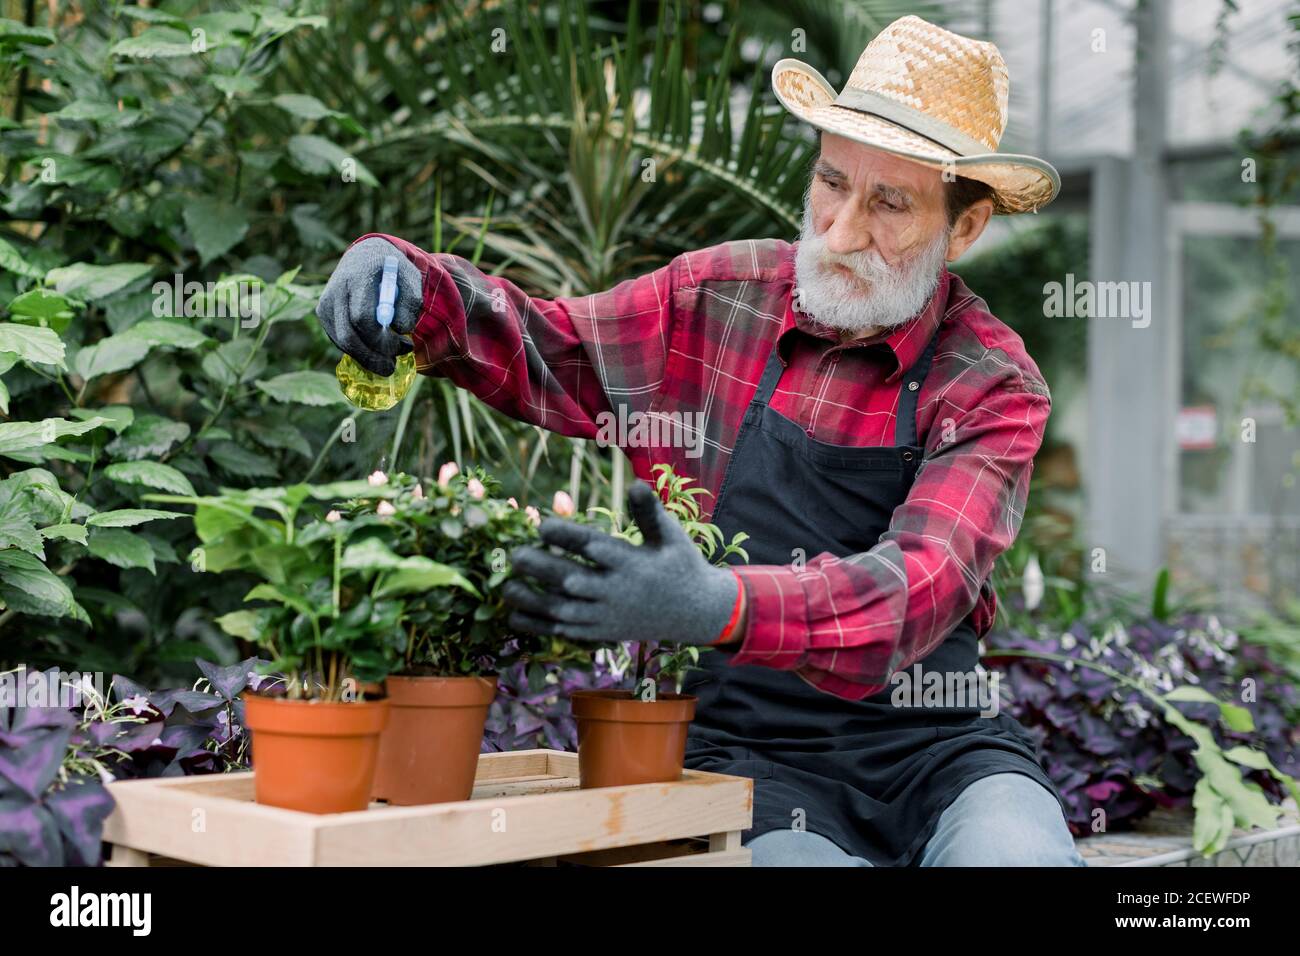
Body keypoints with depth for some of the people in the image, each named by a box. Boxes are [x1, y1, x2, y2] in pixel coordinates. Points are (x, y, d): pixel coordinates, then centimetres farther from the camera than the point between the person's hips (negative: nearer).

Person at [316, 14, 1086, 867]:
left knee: (1018, 856, -31)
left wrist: (721, 607, -40)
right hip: (752, 750, 1)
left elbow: (920, 582, -21)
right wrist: (406, 280, -4)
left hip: (940, 751, -1)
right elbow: (545, 349, 17)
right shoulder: (719, 300, 4)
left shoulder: (995, 388, -4)